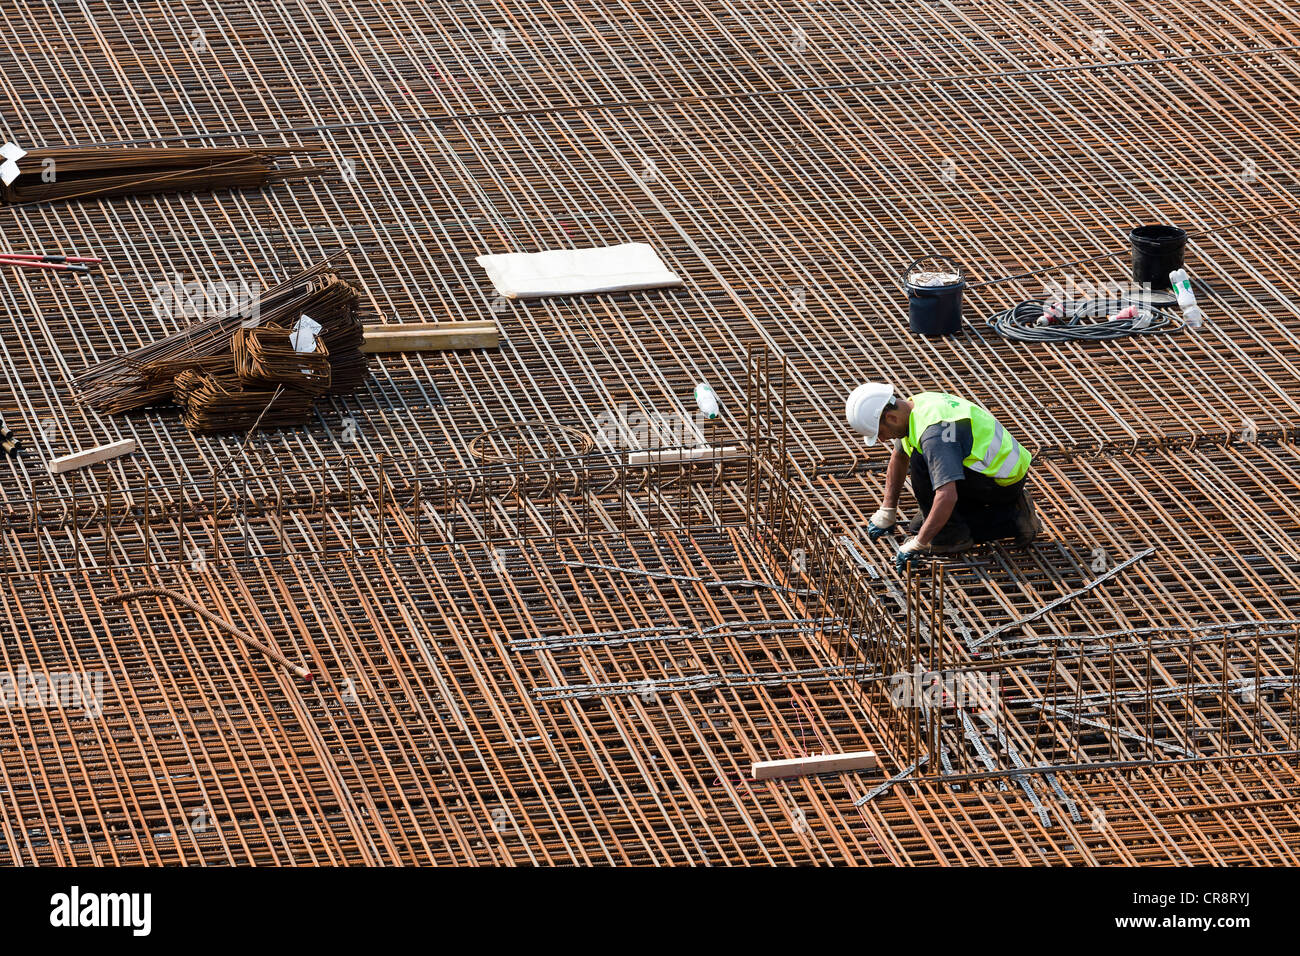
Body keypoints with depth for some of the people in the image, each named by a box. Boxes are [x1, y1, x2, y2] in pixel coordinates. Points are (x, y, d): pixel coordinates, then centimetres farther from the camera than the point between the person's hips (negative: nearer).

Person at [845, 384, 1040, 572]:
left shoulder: (933, 431, -31)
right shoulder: (914, 406, 1)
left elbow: (947, 496, -39)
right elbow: (899, 457, 20)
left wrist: (918, 544, -35)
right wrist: (886, 512, 21)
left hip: (1005, 483, -10)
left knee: (920, 464, -22)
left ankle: (952, 535, -11)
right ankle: (1012, 518, 9)